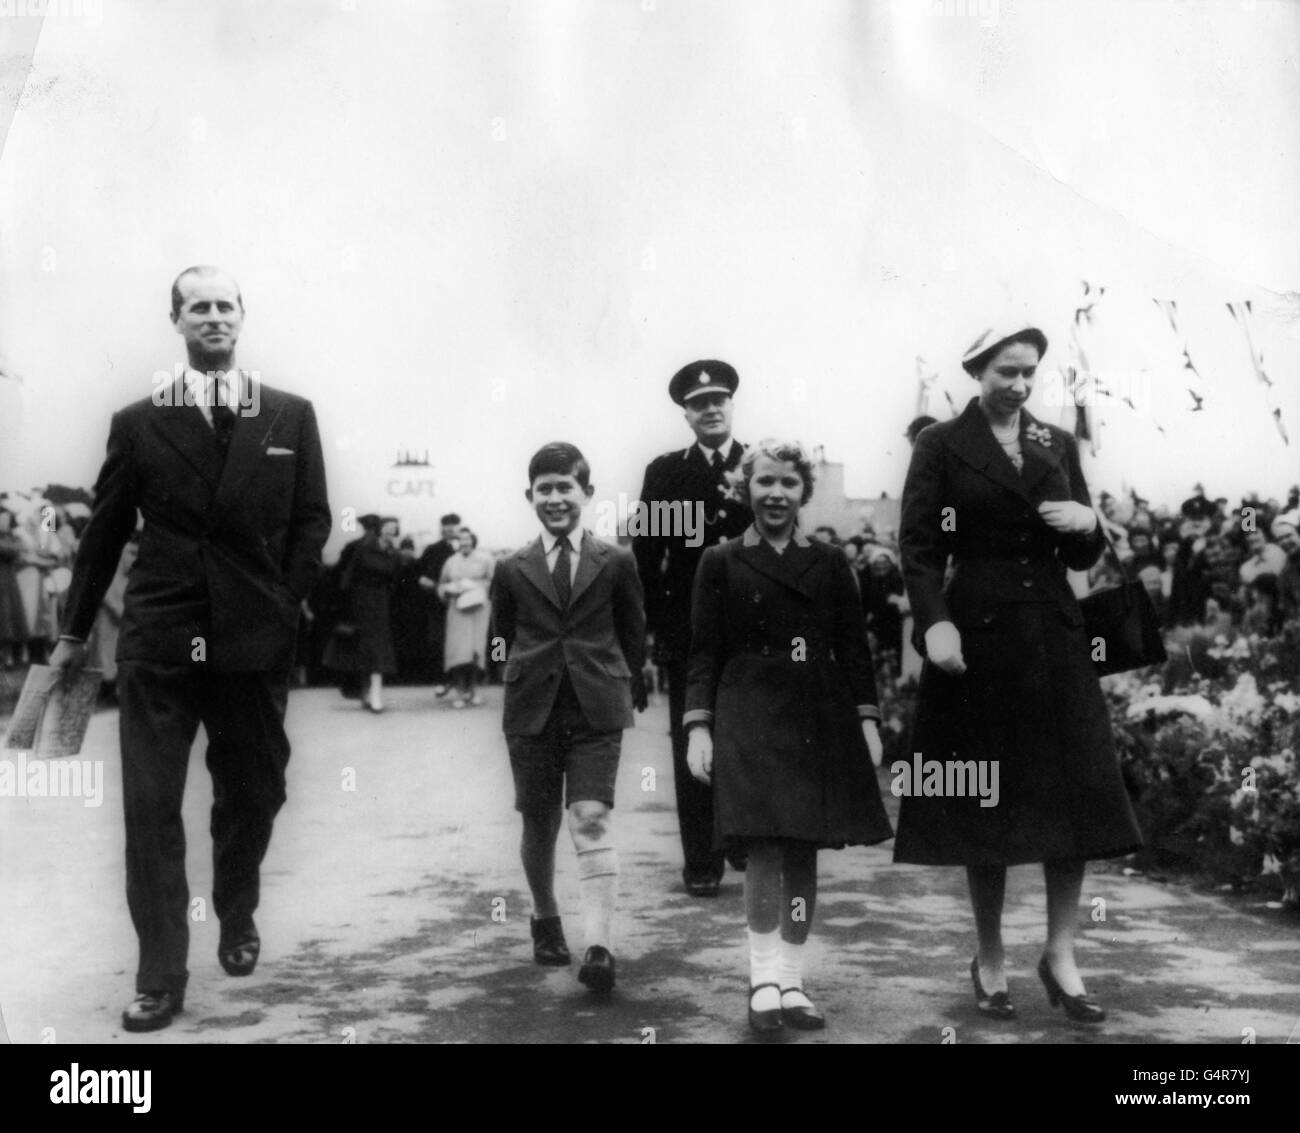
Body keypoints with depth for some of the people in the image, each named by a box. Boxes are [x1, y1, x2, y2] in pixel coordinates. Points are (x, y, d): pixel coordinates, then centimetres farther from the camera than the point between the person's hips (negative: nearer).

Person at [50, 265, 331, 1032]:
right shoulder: (138, 423, 5)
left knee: (252, 795, 12)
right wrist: (76, 631, 13)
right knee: (151, 807, -4)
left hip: (255, 640, 1)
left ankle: (238, 917, 38)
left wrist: (282, 607, -2)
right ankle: (161, 976, 4)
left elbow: (312, 522, 7)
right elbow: (106, 532, 9)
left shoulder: (290, 417, 6)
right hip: (158, 642, -1)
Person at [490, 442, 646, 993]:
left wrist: (629, 692, 11)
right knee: (539, 825, 11)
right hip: (531, 713, 2)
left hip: (597, 710, -2)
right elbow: (502, 638, 14)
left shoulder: (616, 564, 3)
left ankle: (600, 945, -15)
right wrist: (526, 679, 11)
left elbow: (634, 635, 10)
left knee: (591, 819, -13)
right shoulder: (511, 570, 5)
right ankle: (545, 918, 35)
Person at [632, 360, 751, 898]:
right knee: (693, 749, 2)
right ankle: (702, 861, 9)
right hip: (688, 630, 0)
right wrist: (656, 622, -3)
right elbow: (646, 552, 4)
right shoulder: (664, 472, 7)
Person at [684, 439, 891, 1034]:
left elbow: (855, 647, 11)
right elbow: (704, 652, 3)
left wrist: (867, 720, 5)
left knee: (803, 852, 5)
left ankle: (791, 982, 14)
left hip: (821, 720, 3)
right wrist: (698, 725, -5)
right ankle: (764, 981, -8)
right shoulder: (721, 561, 5)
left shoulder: (830, 562, 11)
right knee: (764, 846, -13)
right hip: (750, 718, -3)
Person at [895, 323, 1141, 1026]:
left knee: (1074, 795, 0)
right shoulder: (942, 445, 0)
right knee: (986, 801, 3)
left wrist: (1088, 525, -7)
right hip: (978, 636, -4)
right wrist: (934, 622, -20)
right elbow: (918, 548, -6)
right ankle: (990, 962, 15)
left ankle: (1060, 955, 12)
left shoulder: (1057, 445, 12)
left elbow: (1082, 559, 15)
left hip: (1054, 636, 4)